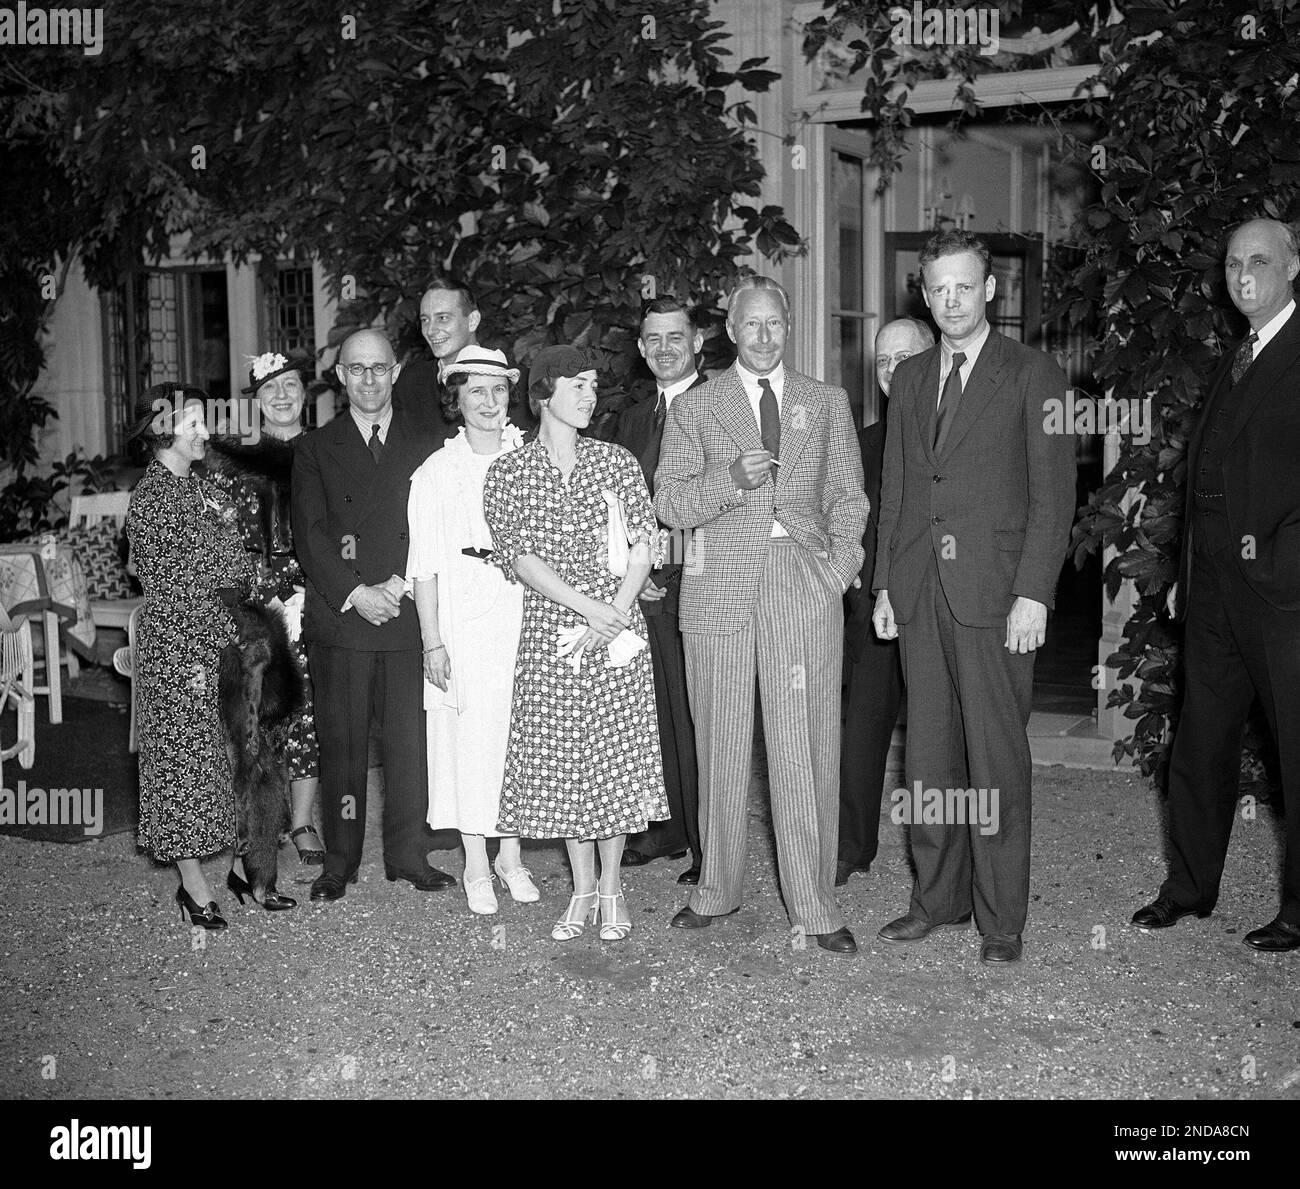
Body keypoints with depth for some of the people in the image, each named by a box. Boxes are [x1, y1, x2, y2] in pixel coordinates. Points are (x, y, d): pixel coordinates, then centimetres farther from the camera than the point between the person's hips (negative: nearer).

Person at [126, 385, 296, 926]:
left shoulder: (203, 487, 10)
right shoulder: (148, 500, -12)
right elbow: (166, 589, -15)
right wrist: (192, 662, -16)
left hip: (227, 637, 8)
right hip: (178, 646, -8)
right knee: (186, 756, 1)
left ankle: (244, 867, 22)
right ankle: (193, 884, 11)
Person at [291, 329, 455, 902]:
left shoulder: (425, 447, 12)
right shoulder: (315, 448, 11)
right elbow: (309, 533, 0)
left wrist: (397, 584, -11)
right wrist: (354, 592, -11)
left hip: (406, 616, 0)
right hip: (338, 617, 0)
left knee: (410, 739, 2)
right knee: (340, 743, 3)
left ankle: (409, 856, 13)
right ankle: (339, 861, 12)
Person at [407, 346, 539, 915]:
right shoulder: (434, 473, 0)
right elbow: (425, 567, -2)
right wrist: (432, 642, -7)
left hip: (524, 617, 2)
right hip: (462, 624, -2)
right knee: (469, 739, 1)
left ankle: (511, 856, 20)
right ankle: (476, 867, 14)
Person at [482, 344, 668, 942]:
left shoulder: (617, 463, 5)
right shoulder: (507, 472, 1)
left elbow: (642, 546, 2)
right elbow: (520, 558, -7)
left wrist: (618, 613, -12)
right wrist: (591, 607, -15)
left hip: (618, 627, 1)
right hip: (550, 632, -1)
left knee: (617, 754, 3)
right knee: (561, 758, 4)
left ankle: (611, 889, 16)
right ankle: (582, 890, 19)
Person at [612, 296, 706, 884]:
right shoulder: (634, 412, 17)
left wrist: (669, 567, -13)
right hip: (641, 583, 6)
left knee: (697, 714, -4)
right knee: (655, 710, 11)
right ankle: (669, 827, 24)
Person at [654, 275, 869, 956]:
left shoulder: (827, 404, 14)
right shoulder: (693, 408, 10)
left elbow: (847, 493, 14)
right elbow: (668, 503, 4)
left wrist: (844, 553, -4)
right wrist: (731, 479, -13)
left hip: (804, 575, 0)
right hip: (720, 582, 0)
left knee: (805, 744, -4)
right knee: (720, 743, 5)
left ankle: (814, 906, 4)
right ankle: (717, 891, 20)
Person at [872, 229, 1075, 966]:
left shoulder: (1032, 376, 0)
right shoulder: (910, 378, 16)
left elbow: (1053, 494, -5)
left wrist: (1034, 594, -13)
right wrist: (887, 585, 11)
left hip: (993, 590, -5)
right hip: (921, 590, 5)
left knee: (996, 758, -2)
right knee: (930, 753, 9)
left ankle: (1003, 919, 7)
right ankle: (938, 897, 21)